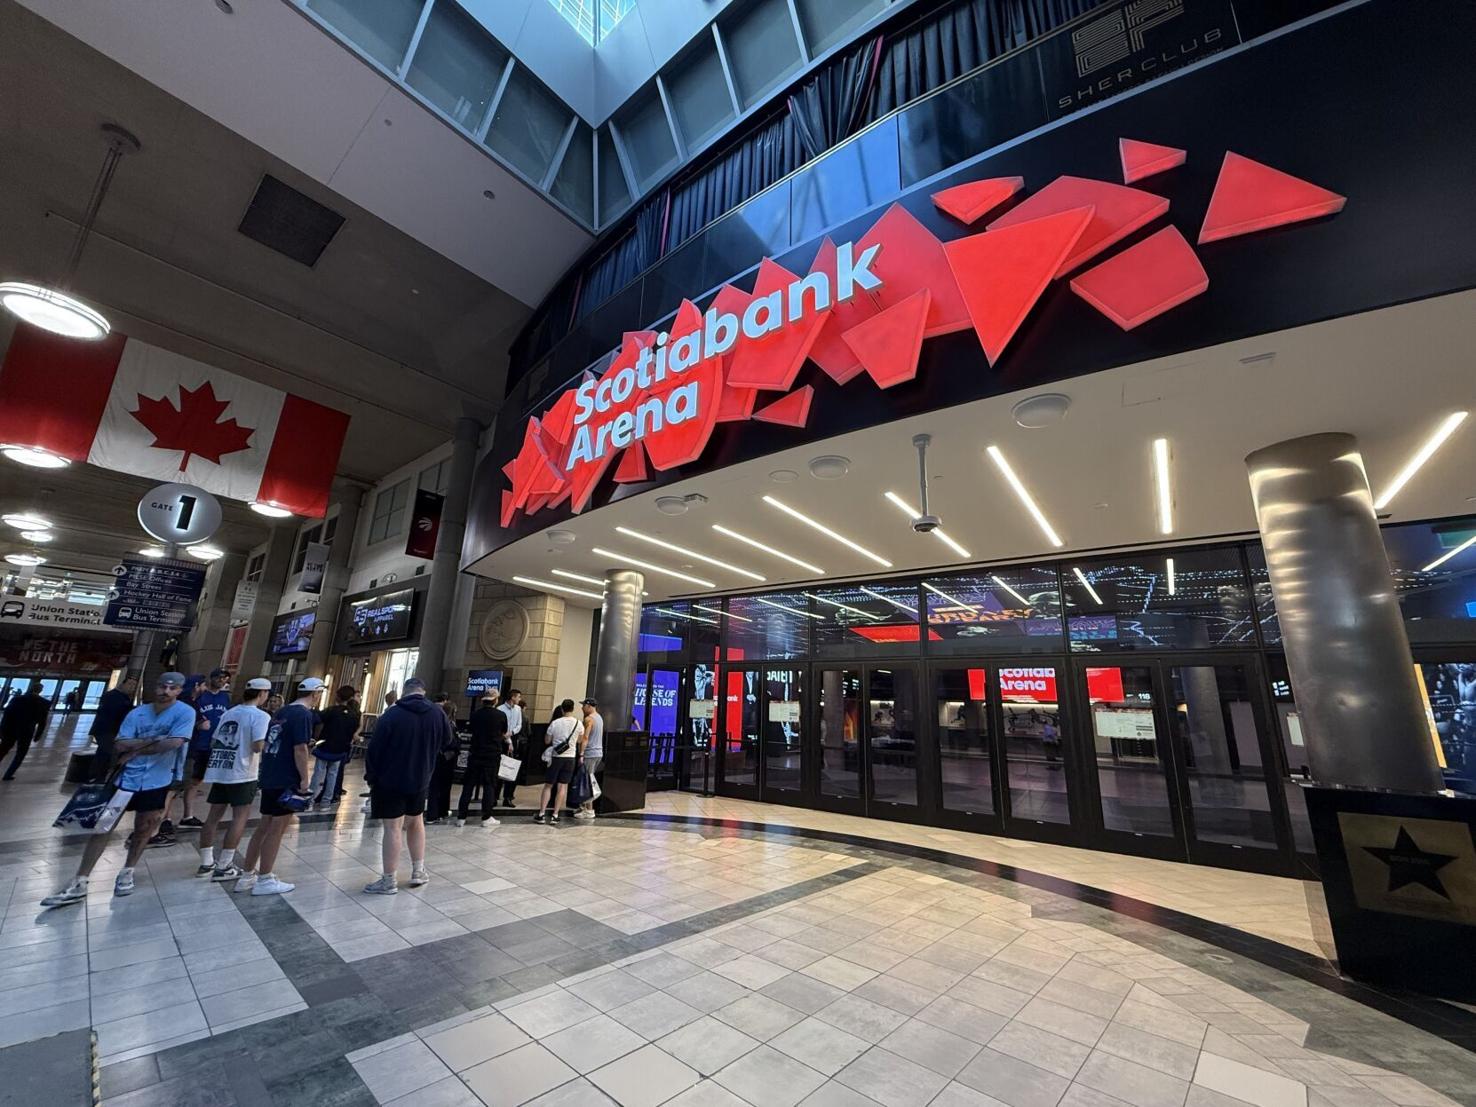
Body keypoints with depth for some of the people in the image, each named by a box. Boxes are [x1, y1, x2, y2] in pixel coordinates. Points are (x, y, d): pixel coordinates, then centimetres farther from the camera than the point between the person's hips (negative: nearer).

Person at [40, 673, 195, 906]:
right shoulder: (137, 713, 2)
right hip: (127, 777, 3)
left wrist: (137, 749, -10)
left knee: (143, 830, 9)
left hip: (158, 782, -3)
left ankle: (126, 874, 29)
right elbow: (121, 745, -4)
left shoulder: (185, 712, -12)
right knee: (103, 826, 2)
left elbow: (174, 743, -21)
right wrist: (152, 741, -19)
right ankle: (79, 885, 13)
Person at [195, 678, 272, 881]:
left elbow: (213, 742, 18)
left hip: (219, 771, 7)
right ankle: (224, 866, 1)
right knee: (241, 817, 1)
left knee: (214, 816, 12)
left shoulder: (229, 713, 11)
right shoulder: (260, 716, -13)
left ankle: (206, 863, 19)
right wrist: (267, 741, -1)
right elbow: (257, 747, -20)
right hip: (242, 774, -7)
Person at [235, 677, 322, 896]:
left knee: (264, 826, 17)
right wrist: (305, 779, -15)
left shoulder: (282, 712, 11)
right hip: (287, 780, -9)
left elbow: (270, 744, 18)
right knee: (277, 830, 2)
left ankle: (248, 876, 24)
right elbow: (299, 749, -21)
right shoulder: (304, 714, -17)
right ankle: (264, 880, 10)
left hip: (270, 777, 9)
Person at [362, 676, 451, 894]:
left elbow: (374, 749, -12)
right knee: (416, 822, 19)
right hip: (420, 779, 4)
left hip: (390, 780, -4)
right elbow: (446, 742, 10)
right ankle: (418, 871, 25)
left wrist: (371, 776, 0)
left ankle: (389, 881, 10)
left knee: (392, 829, 2)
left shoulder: (392, 714, -15)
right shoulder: (438, 713, -4)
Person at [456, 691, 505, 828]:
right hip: (493, 755, -2)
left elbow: (473, 731, 14)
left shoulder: (475, 714, -1)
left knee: (468, 785, 9)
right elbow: (504, 734, 8)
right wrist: (504, 737, 31)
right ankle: (486, 817, 8)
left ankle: (461, 817, 10)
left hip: (475, 754, 2)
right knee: (489, 785, 5)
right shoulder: (501, 715, -7)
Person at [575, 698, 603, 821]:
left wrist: (581, 754, -19)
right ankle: (585, 805, 21)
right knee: (590, 780, 15)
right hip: (599, 752, 9)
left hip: (590, 753, -9)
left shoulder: (589, 719, -13)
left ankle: (589, 810, -2)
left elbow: (585, 738, -18)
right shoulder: (599, 717, 14)